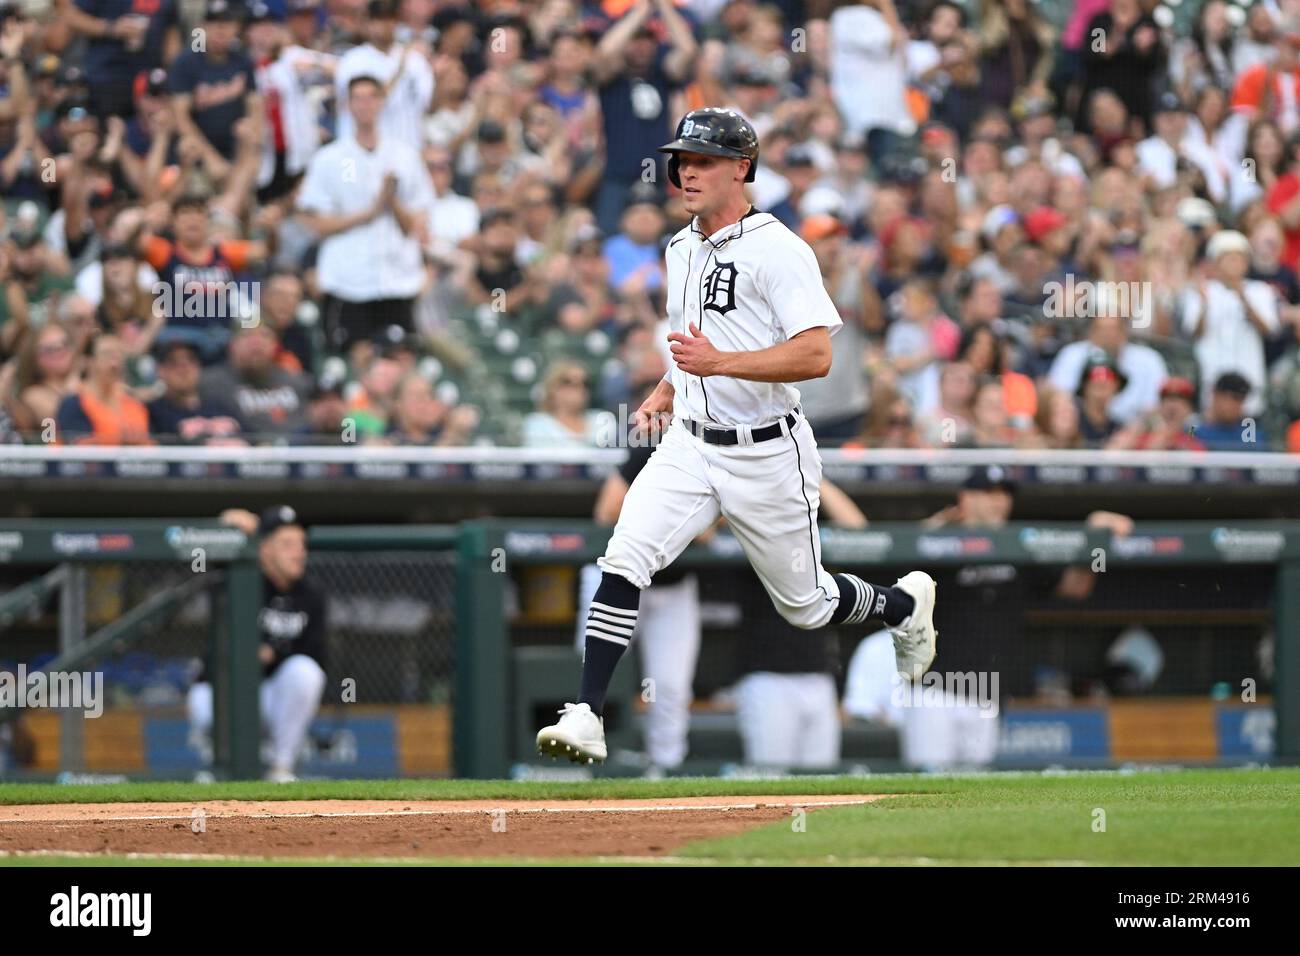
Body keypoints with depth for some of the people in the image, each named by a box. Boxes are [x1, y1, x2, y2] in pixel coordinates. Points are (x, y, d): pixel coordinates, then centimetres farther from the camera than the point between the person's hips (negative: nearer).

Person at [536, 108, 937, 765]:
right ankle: (586, 718, -22)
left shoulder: (778, 250, -14)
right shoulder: (682, 249, 11)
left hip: (766, 456, -6)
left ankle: (905, 603, 41)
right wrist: (668, 390, 13)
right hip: (690, 446, 6)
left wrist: (719, 363, -32)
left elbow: (816, 356, -24)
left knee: (806, 605, 10)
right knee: (624, 558, -18)